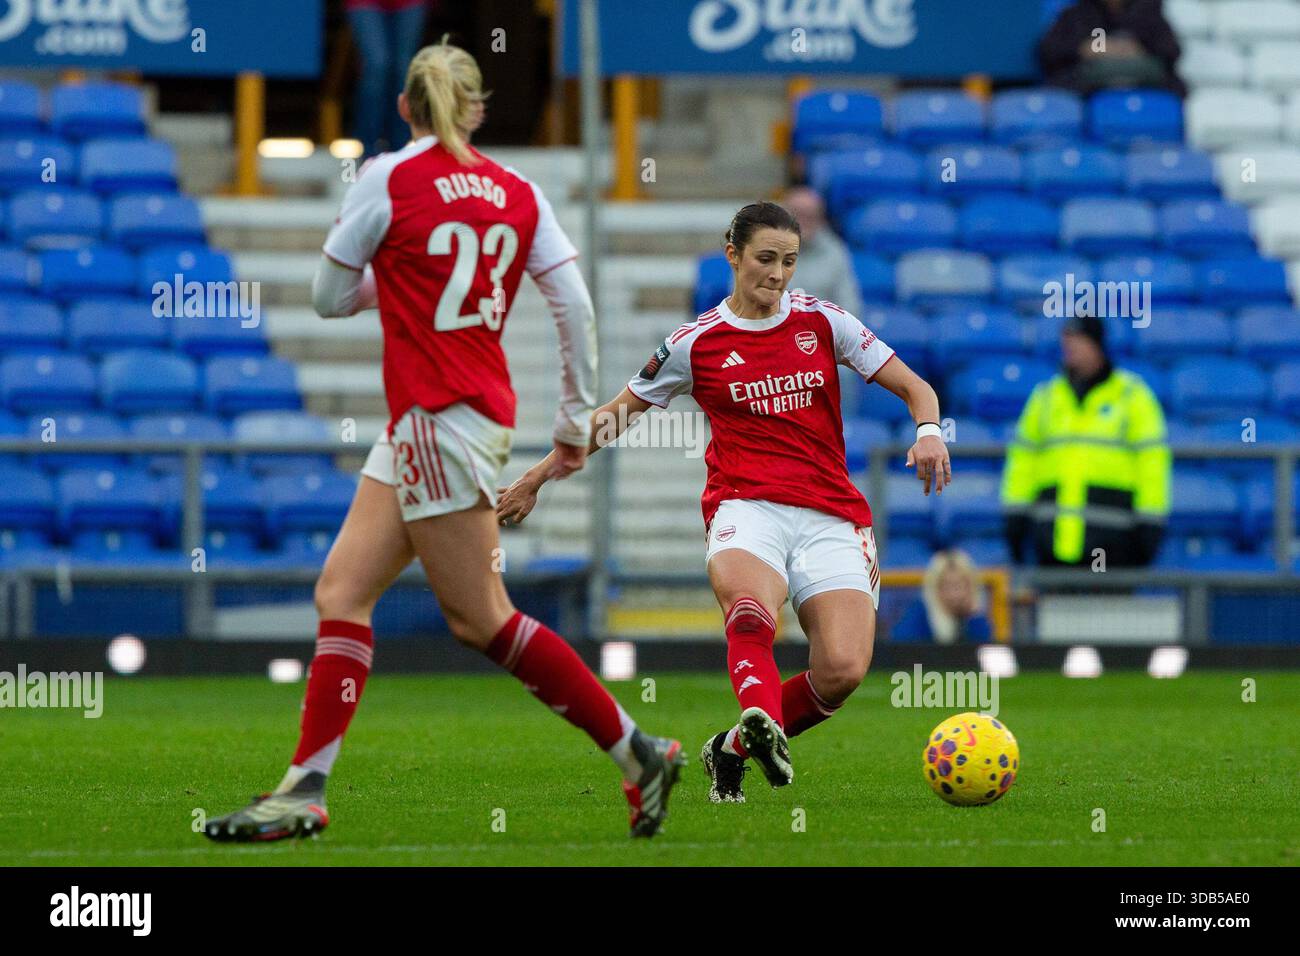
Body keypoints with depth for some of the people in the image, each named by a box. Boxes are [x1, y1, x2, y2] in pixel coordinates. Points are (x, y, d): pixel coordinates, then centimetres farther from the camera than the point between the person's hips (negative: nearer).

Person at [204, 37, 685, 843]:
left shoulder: (389, 181, -7)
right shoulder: (518, 192, 8)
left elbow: (330, 297, 3)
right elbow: (575, 304, 4)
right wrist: (578, 420, 13)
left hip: (436, 416, -8)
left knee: (481, 618, -3)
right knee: (343, 592, 6)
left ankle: (642, 753, -2)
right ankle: (305, 792, 0)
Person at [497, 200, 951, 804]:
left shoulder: (821, 321, 11)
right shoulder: (697, 343, 9)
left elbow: (915, 388, 15)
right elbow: (618, 413, 20)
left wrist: (928, 430, -8)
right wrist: (537, 477, 20)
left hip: (831, 516, 2)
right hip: (745, 506, -2)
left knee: (843, 669, -19)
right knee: (750, 614, -38)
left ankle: (734, 749, 4)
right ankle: (765, 723, -65)